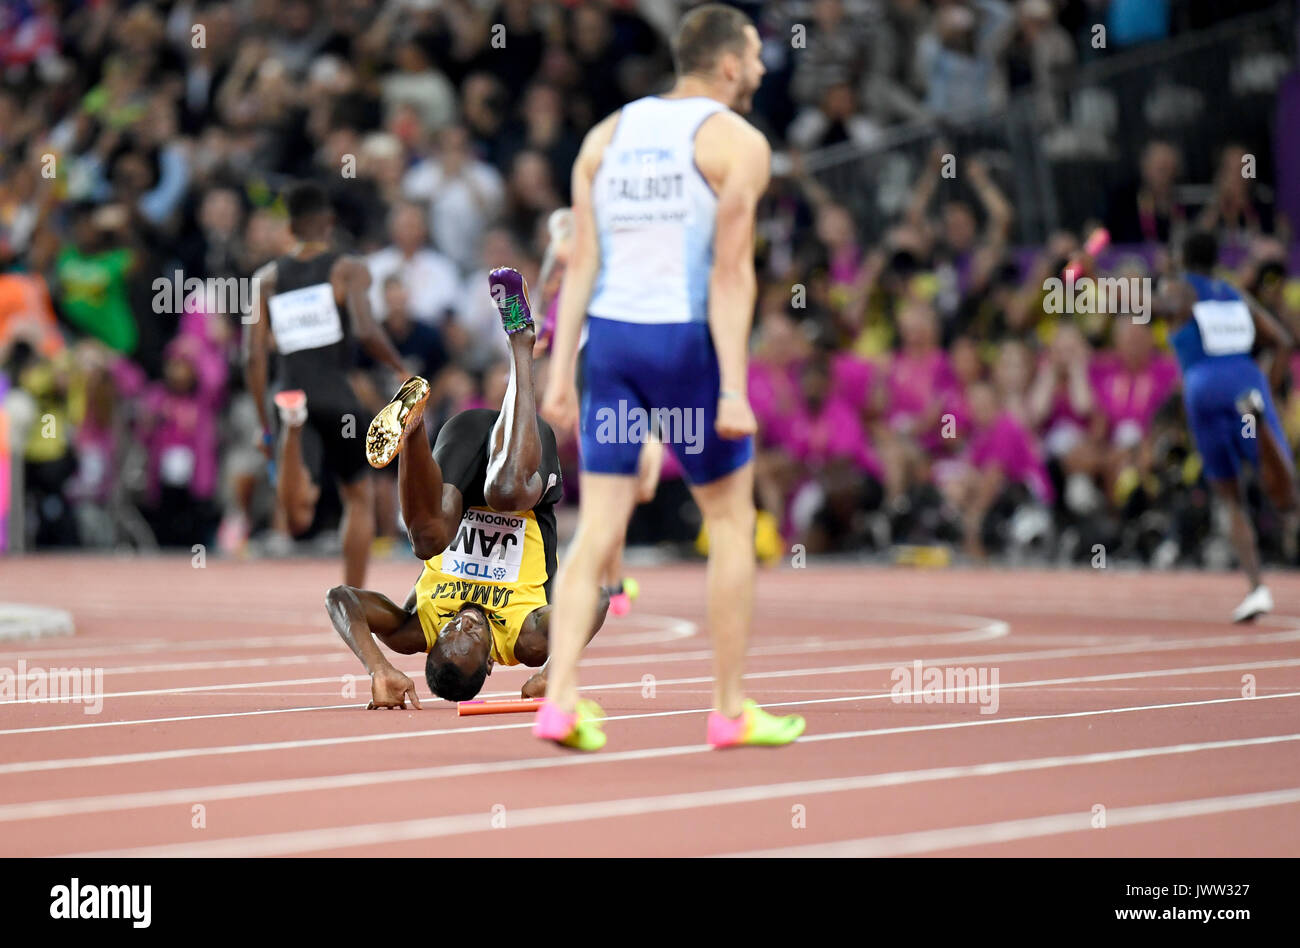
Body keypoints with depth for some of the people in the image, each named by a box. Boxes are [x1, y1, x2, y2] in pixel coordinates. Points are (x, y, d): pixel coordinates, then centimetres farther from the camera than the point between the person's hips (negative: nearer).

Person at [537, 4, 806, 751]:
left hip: (610, 337, 5)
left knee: (599, 530, 3)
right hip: (687, 339, -5)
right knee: (732, 522, 10)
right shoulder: (737, 142, -3)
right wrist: (734, 389, -14)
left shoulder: (607, 136, 13)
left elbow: (582, 264, 7)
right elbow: (730, 273, -12)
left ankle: (560, 698, -10)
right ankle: (731, 711, 14)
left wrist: (561, 373, 6)